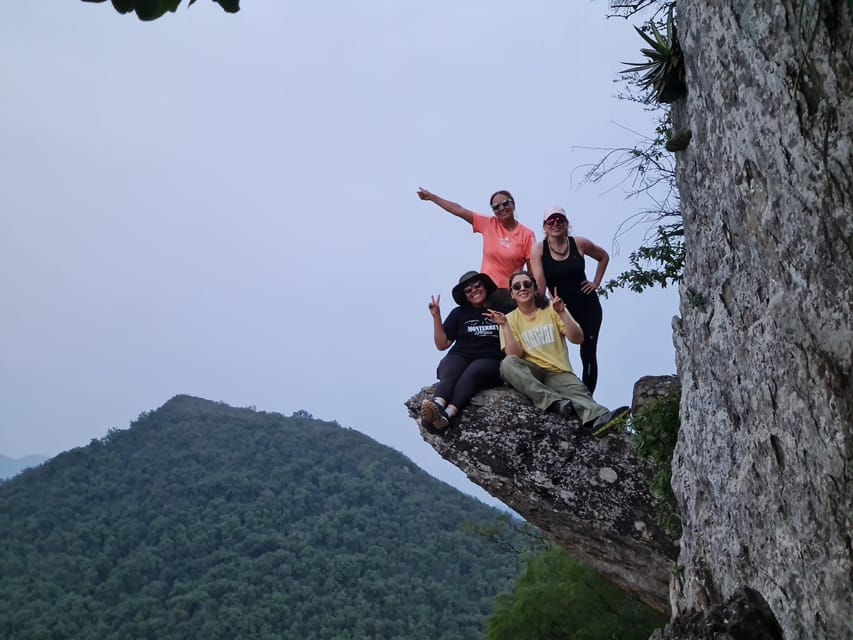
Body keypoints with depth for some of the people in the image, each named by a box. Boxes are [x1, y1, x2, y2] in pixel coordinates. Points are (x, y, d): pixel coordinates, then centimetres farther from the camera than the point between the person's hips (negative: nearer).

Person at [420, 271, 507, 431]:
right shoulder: (459, 313, 21)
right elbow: (442, 344, 16)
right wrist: (436, 317, 7)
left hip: (489, 361, -2)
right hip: (460, 357, 2)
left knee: (472, 373, -36)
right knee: (448, 375, -33)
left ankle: (448, 413, -59)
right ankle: (437, 405, -63)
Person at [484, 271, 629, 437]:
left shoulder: (551, 309, 7)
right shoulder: (510, 319, 6)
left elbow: (577, 339, -2)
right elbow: (515, 356, -8)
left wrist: (562, 313, -13)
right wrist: (504, 325, -15)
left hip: (559, 373, 0)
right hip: (529, 373, 0)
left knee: (579, 392, -31)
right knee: (507, 363, -32)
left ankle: (599, 418, -61)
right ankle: (555, 402, -42)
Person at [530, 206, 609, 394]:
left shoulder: (579, 244, -5)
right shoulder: (538, 249, -9)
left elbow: (604, 257, 13)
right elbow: (540, 282, -18)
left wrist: (596, 283, 4)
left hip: (588, 307, 1)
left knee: (588, 354, 2)